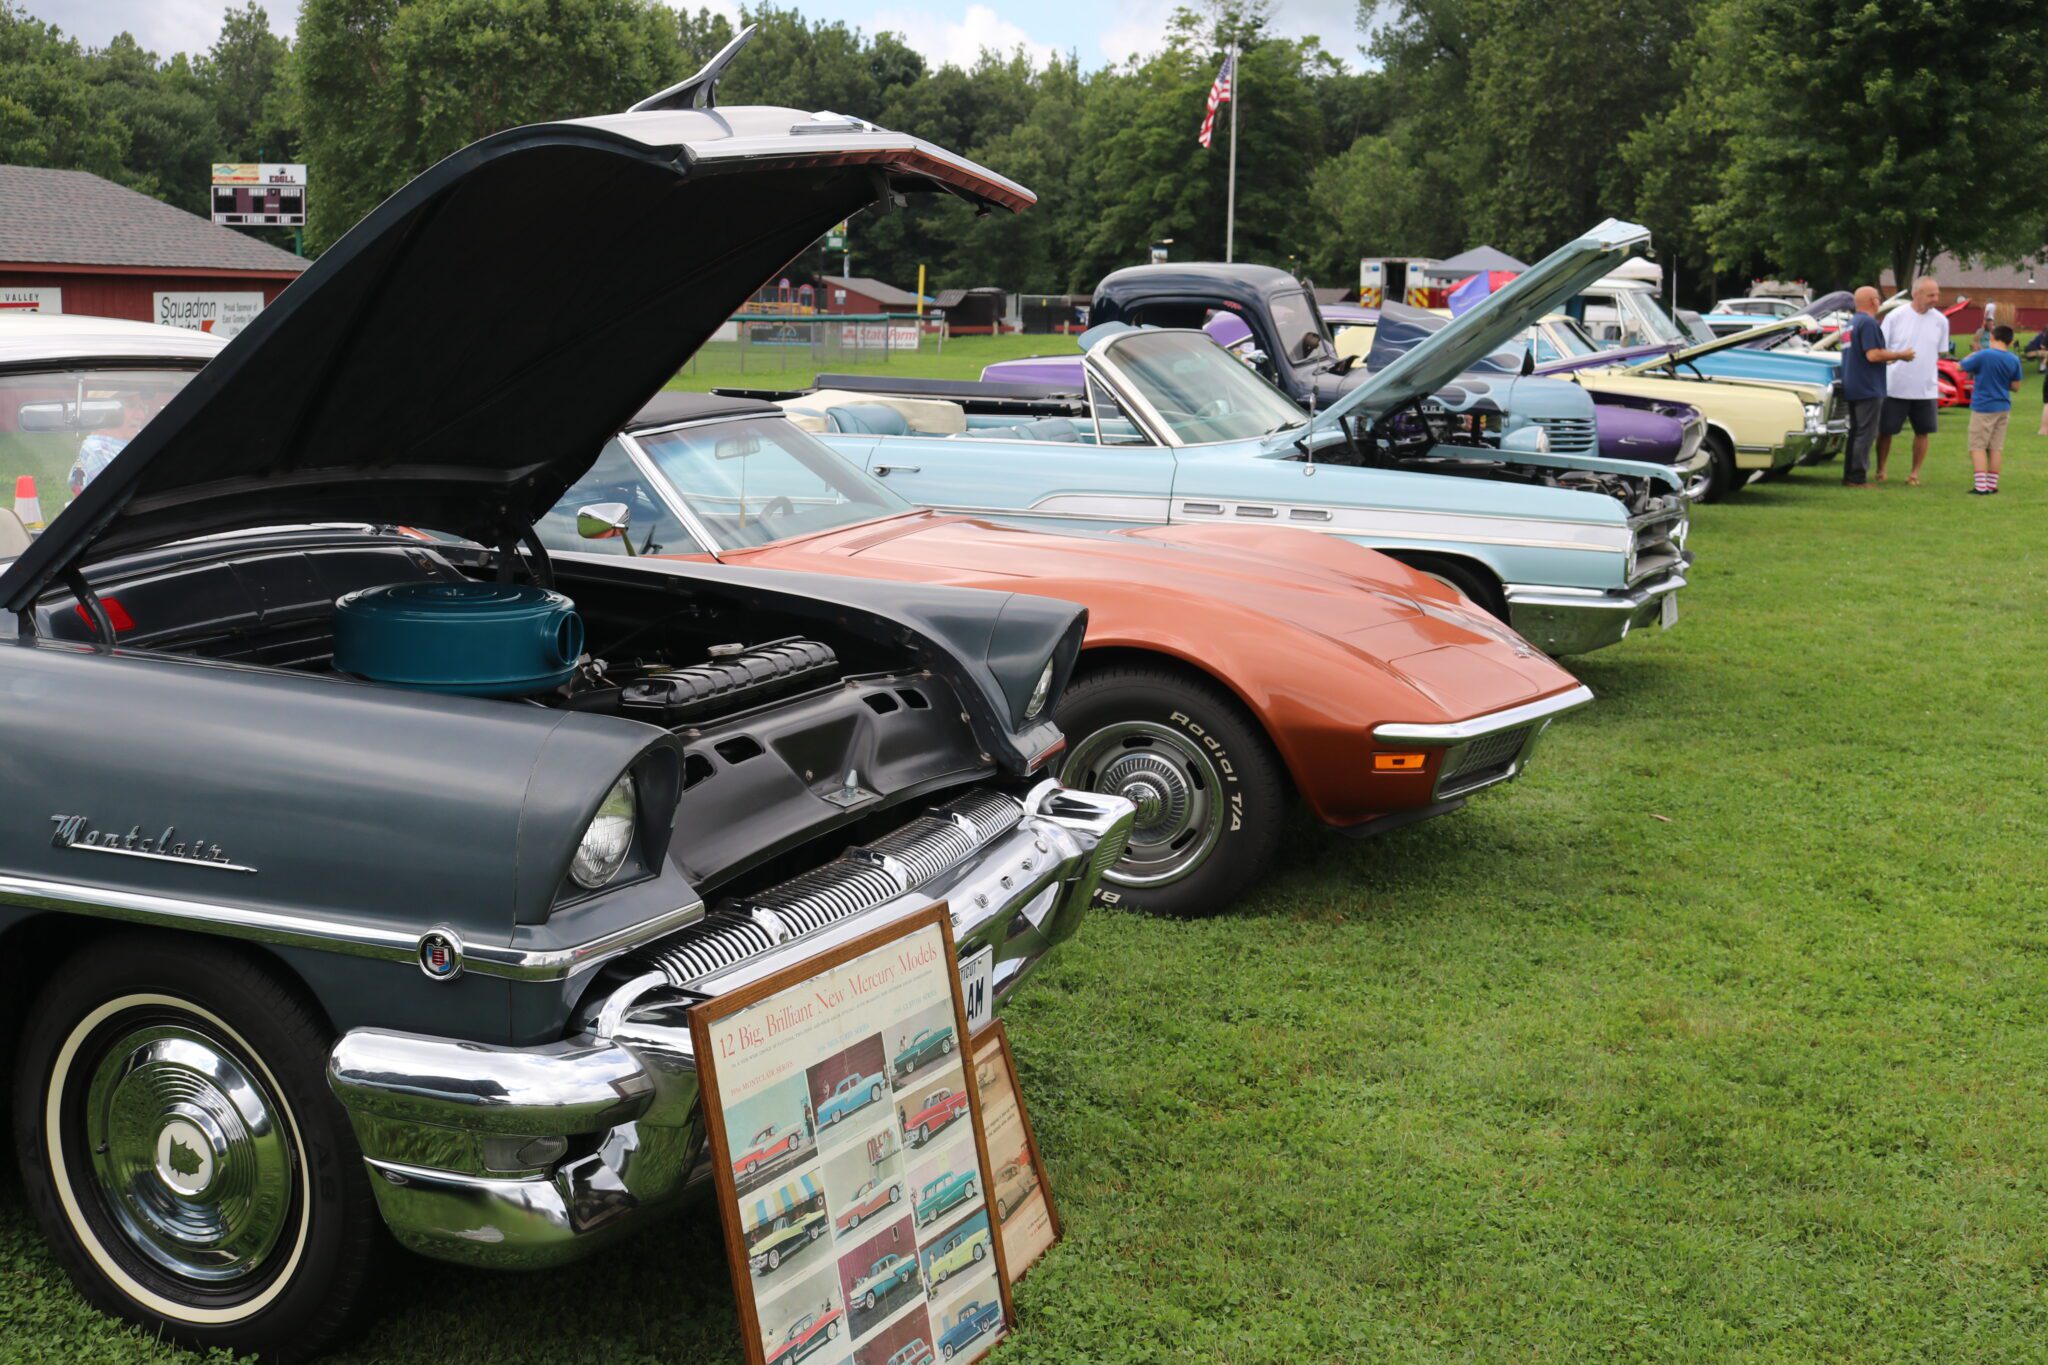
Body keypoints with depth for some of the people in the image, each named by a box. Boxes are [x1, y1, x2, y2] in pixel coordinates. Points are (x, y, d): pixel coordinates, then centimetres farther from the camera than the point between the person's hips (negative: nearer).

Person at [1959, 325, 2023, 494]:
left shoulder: (1983, 356, -16)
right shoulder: (2014, 360, -1)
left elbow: (1961, 366, -4)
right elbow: (2015, 385, 5)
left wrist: (1971, 355, 14)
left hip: (1983, 408, -5)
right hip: (2003, 408, 5)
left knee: (1977, 447, -1)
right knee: (1996, 448, 11)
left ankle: (1981, 485, -10)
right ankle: (1992, 485, 14)